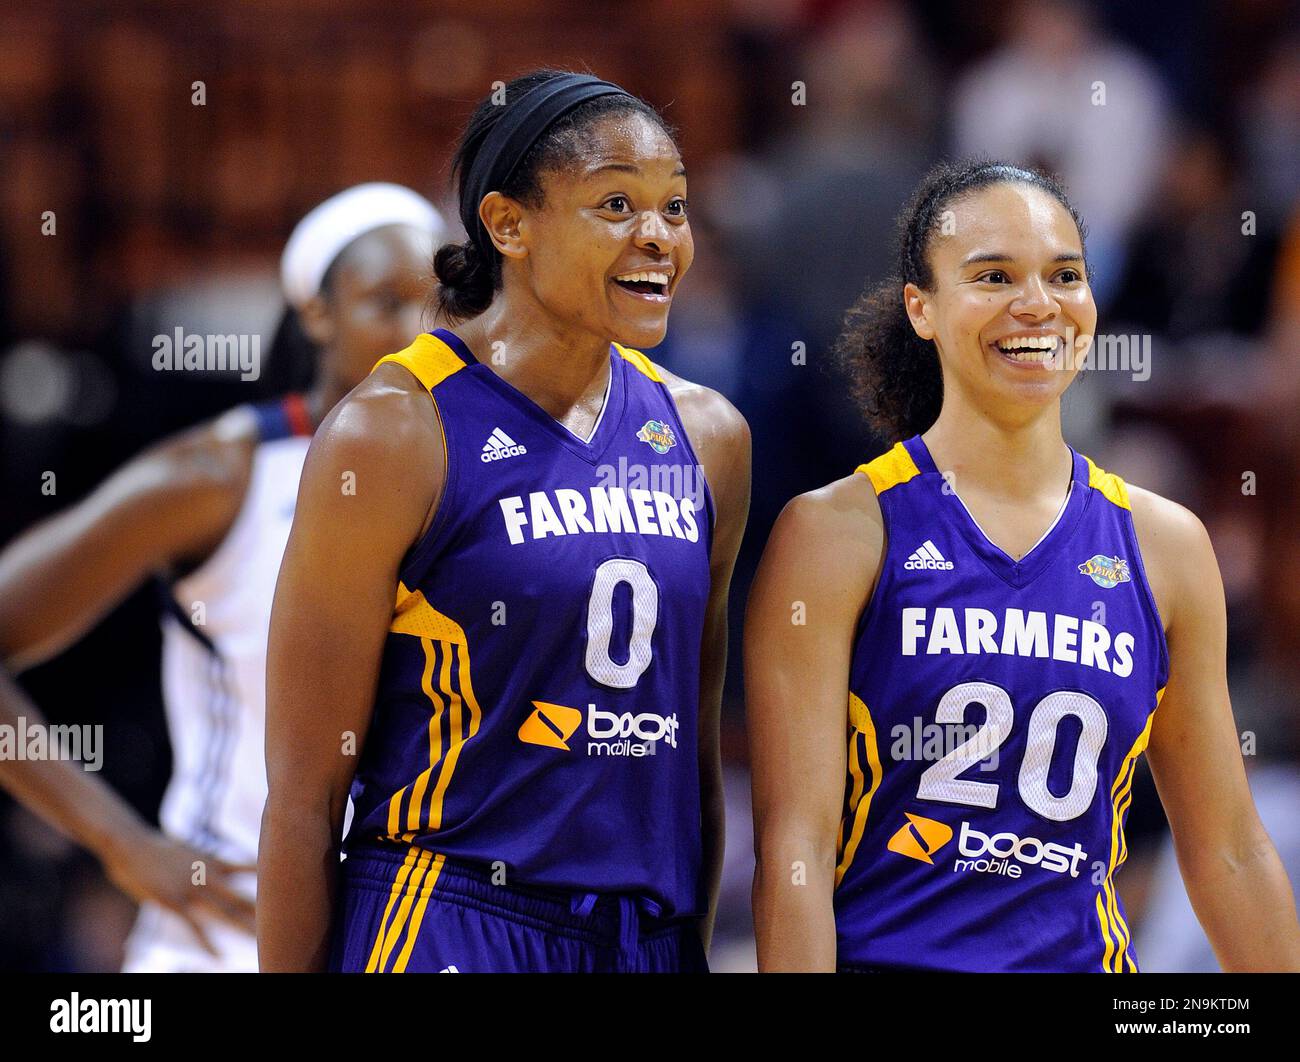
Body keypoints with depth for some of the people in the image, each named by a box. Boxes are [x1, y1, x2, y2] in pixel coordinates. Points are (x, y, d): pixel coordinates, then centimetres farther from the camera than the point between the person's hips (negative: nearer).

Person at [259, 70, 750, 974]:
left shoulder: (706, 437, 9)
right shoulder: (393, 434, -8)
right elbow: (305, 795, -8)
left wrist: (695, 949, 15)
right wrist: (289, 970, -10)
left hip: (650, 936, 5)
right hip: (447, 929, -5)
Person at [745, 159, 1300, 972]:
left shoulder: (1164, 545, 5)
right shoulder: (838, 533, -7)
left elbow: (1228, 851, 9)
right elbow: (794, 843, -12)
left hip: (1081, 956, 3)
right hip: (882, 954, -3)